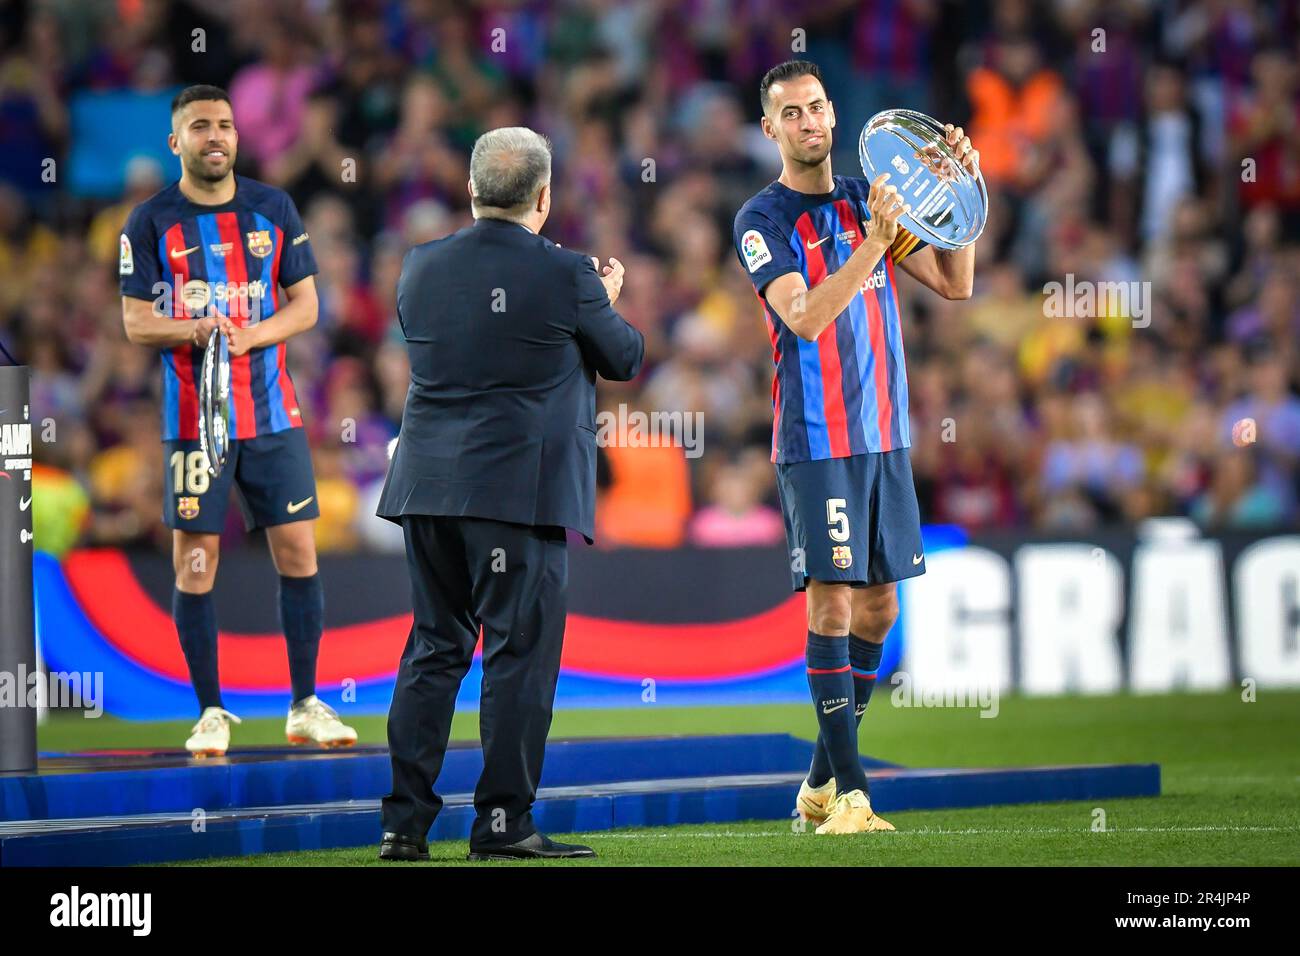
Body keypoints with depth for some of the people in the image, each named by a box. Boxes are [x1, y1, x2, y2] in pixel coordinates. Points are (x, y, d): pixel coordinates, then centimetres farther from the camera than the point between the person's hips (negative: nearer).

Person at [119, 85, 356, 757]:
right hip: (192, 417, -2)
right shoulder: (151, 222, 0)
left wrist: (250, 336, -13)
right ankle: (211, 713, 8)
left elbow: (305, 304, 6)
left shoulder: (274, 209, 6)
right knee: (194, 563, -2)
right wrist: (194, 329, -22)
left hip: (273, 412, 2)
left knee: (298, 552, 1)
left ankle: (305, 707, 11)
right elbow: (136, 323, -2)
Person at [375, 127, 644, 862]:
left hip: (429, 488, 5)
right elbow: (625, 359, 4)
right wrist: (607, 299, 24)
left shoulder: (421, 268, 4)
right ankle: (503, 821, 0)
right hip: (520, 489, -5)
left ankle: (405, 821, 10)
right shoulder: (565, 276, -9)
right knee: (520, 651, 1)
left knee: (434, 646, 12)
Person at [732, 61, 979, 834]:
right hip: (816, 442, -6)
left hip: (885, 435, 6)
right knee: (832, 601, -11)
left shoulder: (868, 198, 11)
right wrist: (874, 243, -28)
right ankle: (848, 793, -11)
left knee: (878, 606, 7)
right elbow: (806, 318, -20)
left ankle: (823, 779, 17)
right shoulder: (764, 220, -6)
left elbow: (955, 284, 10)